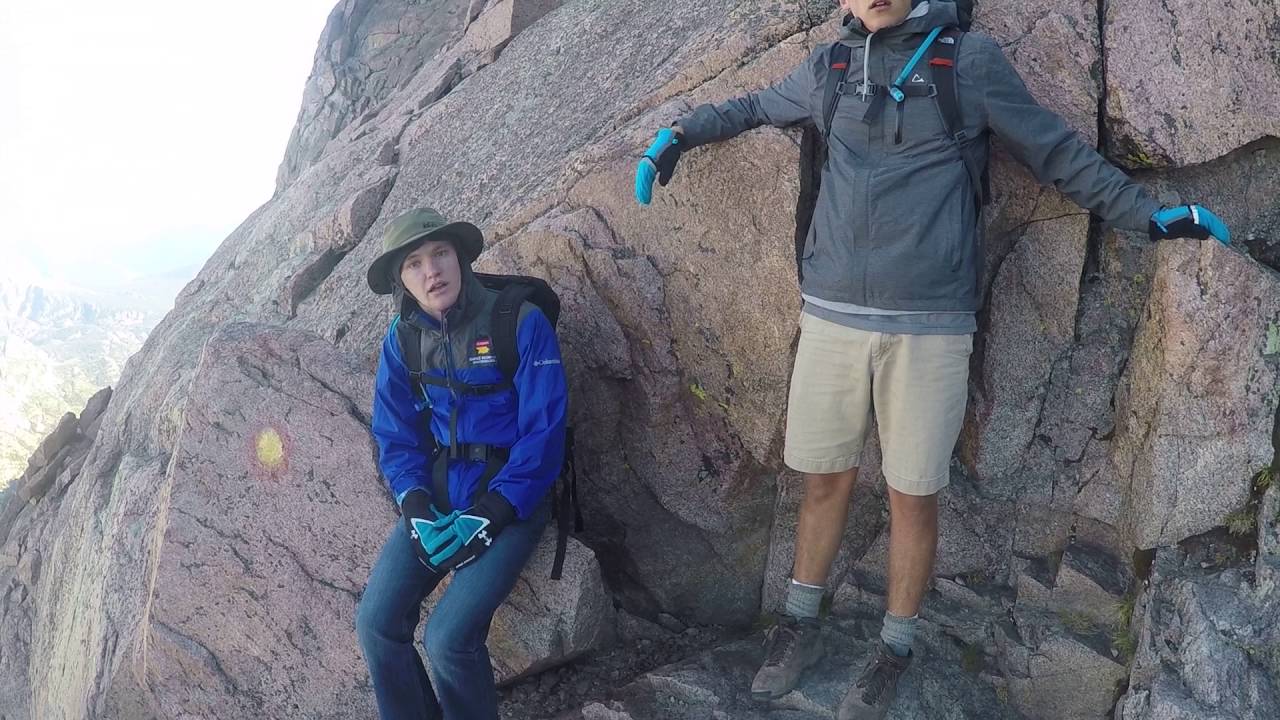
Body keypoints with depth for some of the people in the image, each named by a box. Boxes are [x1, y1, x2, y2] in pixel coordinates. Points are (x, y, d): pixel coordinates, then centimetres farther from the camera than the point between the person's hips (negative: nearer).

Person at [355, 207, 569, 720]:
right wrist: (416, 508, -12)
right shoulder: (401, 340, 2)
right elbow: (395, 437, 5)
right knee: (376, 622, -9)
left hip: (511, 494, -5)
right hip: (437, 490, 5)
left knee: (449, 636, -20)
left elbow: (543, 432, -15)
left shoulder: (521, 322, -14)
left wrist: (491, 515, -21)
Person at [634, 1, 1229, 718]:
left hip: (929, 326, -2)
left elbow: (1057, 150, 8)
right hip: (831, 316, 3)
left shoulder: (969, 58, 1)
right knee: (826, 476, 12)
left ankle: (895, 652, 25)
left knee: (913, 494, 6)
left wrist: (1147, 212, 10)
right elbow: (756, 107, 30)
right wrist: (679, 133, 23)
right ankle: (801, 628, 30)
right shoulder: (829, 66, 10)